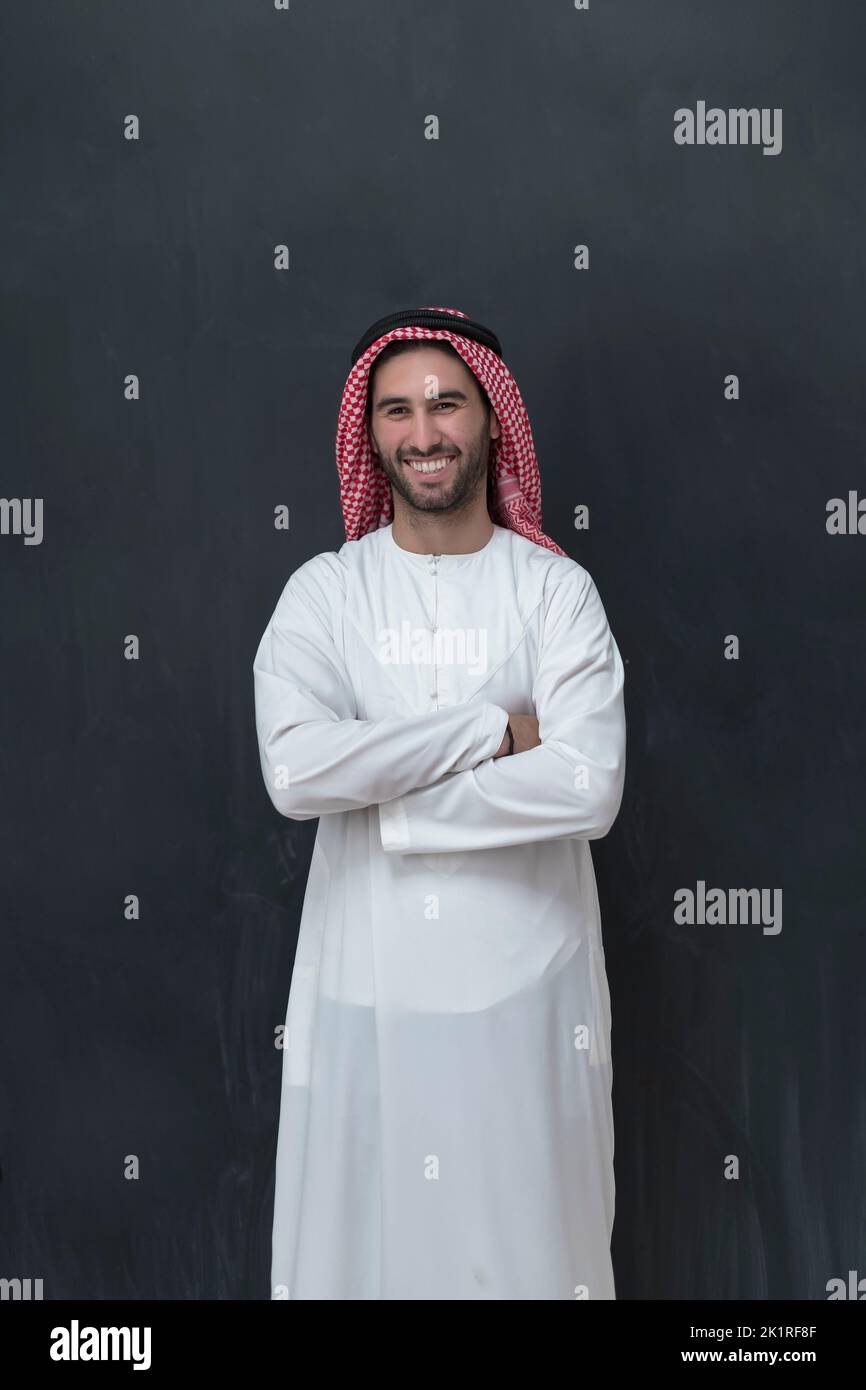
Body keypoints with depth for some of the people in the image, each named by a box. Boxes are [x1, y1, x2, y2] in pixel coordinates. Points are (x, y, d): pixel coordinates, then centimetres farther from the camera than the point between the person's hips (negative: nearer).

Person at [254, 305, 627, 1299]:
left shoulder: (557, 590, -3)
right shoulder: (323, 591, -1)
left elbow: (588, 786, -16)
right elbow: (294, 770, -17)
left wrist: (387, 812, -15)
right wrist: (493, 728, -15)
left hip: (525, 986, 0)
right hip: (364, 984, 1)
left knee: (527, 1235, 12)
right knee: (362, 1235, 13)